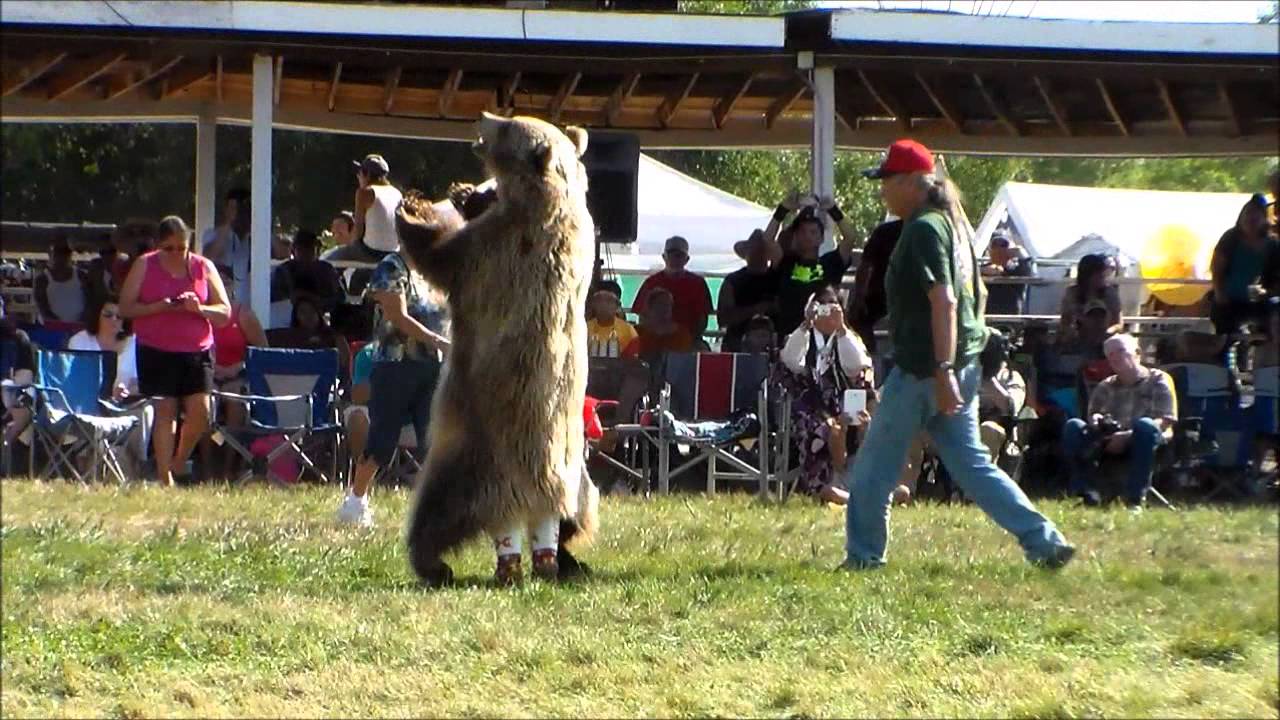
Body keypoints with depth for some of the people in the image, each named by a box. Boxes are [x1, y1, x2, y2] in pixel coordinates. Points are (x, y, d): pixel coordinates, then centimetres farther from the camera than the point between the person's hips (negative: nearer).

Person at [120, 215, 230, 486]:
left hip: (197, 351, 2)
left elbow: (224, 312, 7)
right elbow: (126, 306, 0)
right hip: (156, 352, -2)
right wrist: (159, 307, -16)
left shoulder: (204, 268, 7)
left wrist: (200, 309, -14)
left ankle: (179, 462, 21)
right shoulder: (145, 266, 4)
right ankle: (165, 479, 1)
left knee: (199, 413, -6)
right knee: (164, 412, -4)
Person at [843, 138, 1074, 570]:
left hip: (923, 368, -9)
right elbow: (976, 294, 23)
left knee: (874, 466, 3)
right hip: (962, 364, 9)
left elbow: (943, 302, -23)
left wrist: (943, 371, -27)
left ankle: (863, 556, 7)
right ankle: (1044, 542, 2)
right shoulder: (952, 223, 16)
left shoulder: (923, 229, -14)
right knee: (970, 466, 10)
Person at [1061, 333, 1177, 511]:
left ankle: (1135, 498, -40)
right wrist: (1096, 421, -15)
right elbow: (1093, 415, 13)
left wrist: (1127, 436, -18)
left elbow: (1165, 421, -4)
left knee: (1145, 425, -38)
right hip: (1109, 443, 3)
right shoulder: (1104, 387, 22)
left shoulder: (1158, 380, 8)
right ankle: (1085, 492, -28)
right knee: (1073, 426, -20)